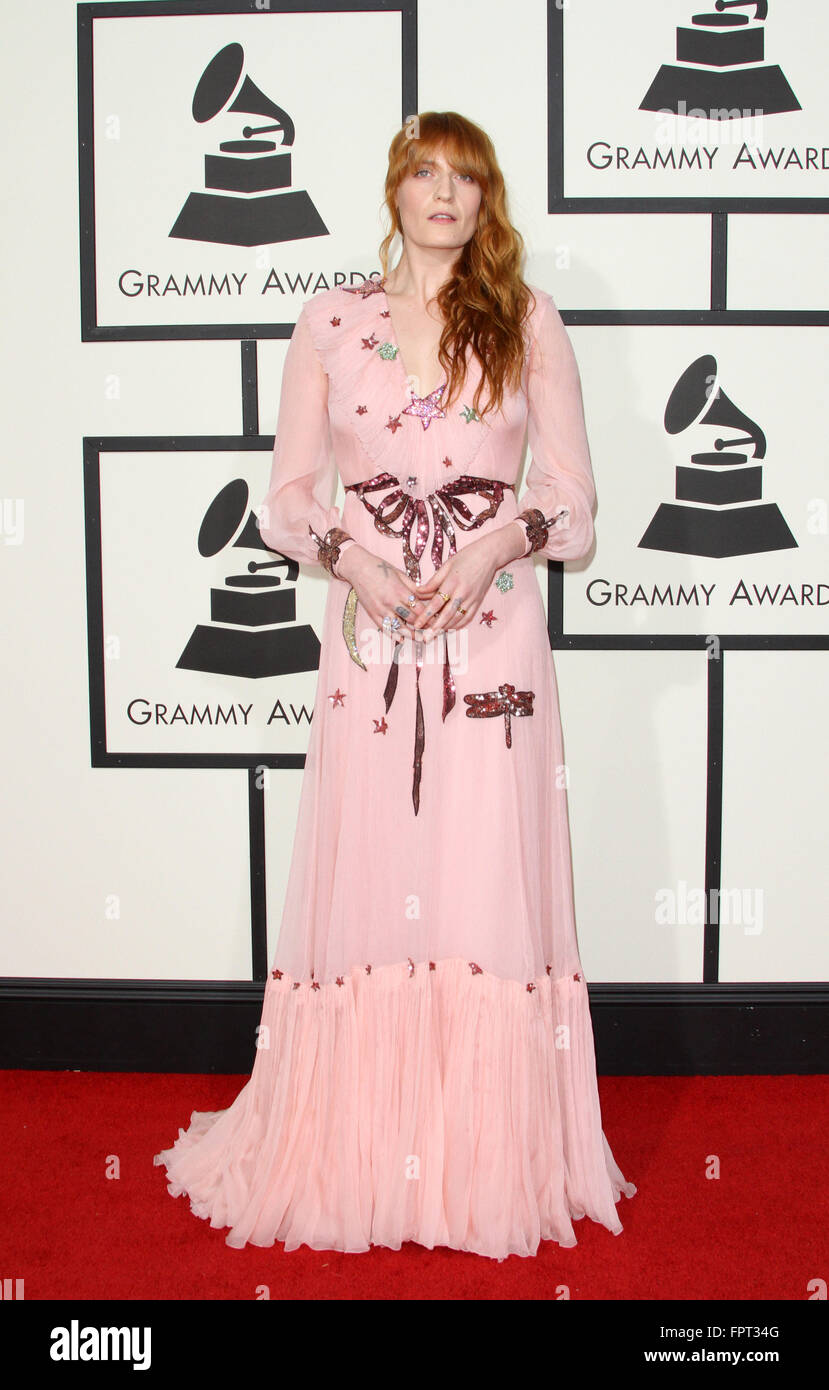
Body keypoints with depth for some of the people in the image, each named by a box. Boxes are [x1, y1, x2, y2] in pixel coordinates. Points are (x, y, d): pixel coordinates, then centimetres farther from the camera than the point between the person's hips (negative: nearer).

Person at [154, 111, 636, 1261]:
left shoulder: (528, 321, 9)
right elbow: (287, 492, 8)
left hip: (493, 631, 0)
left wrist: (499, 541, -13)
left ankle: (494, 1155, 15)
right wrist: (350, 556, -11)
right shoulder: (330, 322, 10)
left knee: (488, 881, 0)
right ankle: (360, 1151, 17)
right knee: (366, 877, 1)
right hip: (371, 629, 1)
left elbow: (574, 494, 6)